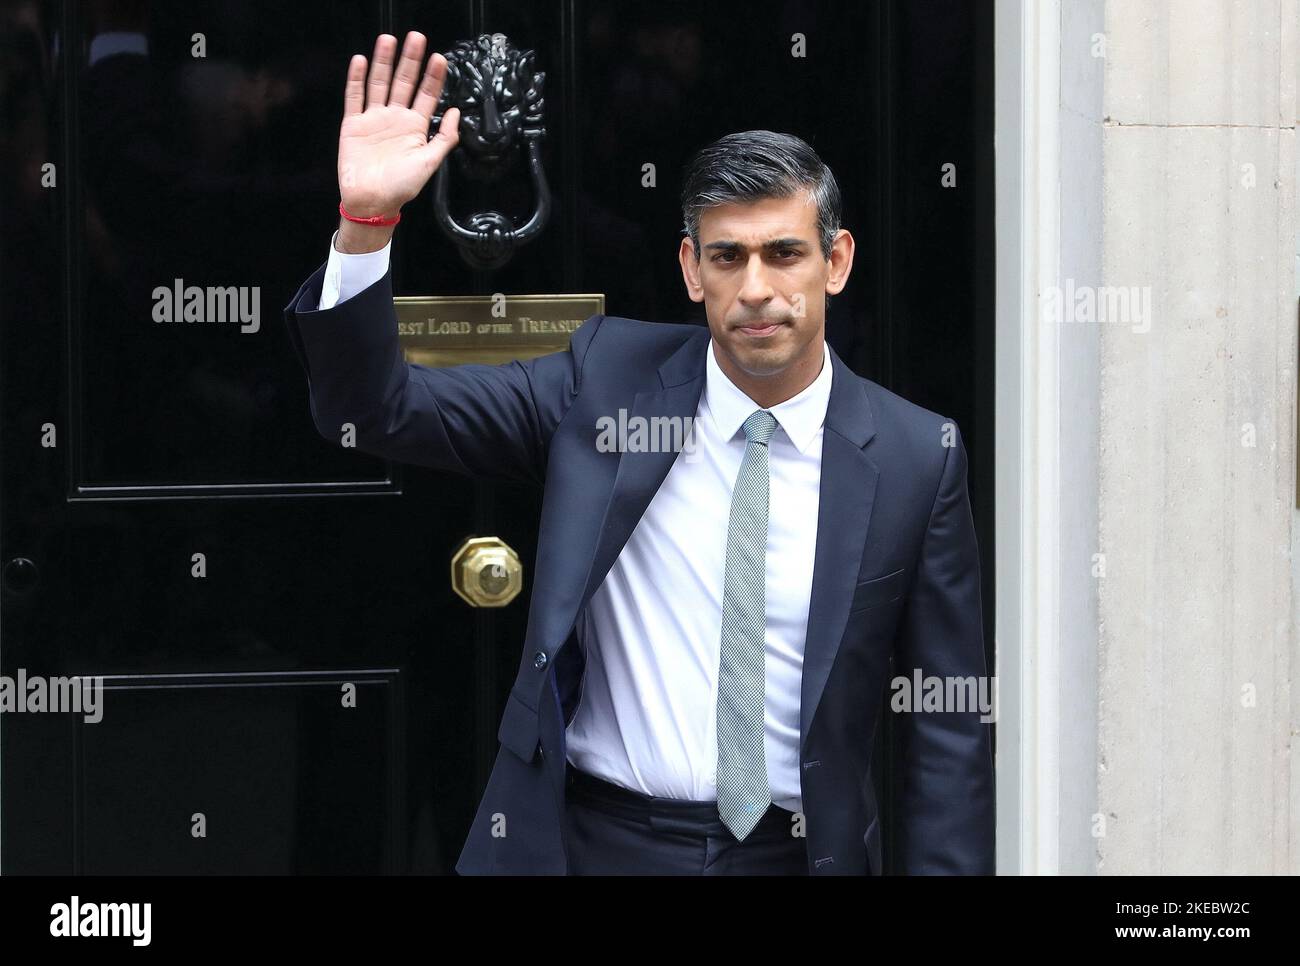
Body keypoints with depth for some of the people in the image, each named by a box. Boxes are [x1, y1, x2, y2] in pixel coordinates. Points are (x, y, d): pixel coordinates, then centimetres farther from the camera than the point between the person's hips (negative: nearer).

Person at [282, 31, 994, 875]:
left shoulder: (919, 457, -4)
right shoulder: (608, 378, -2)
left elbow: (948, 719, -1)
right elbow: (373, 413, -6)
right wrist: (366, 221, -20)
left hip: (797, 852, 0)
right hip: (593, 838, 0)